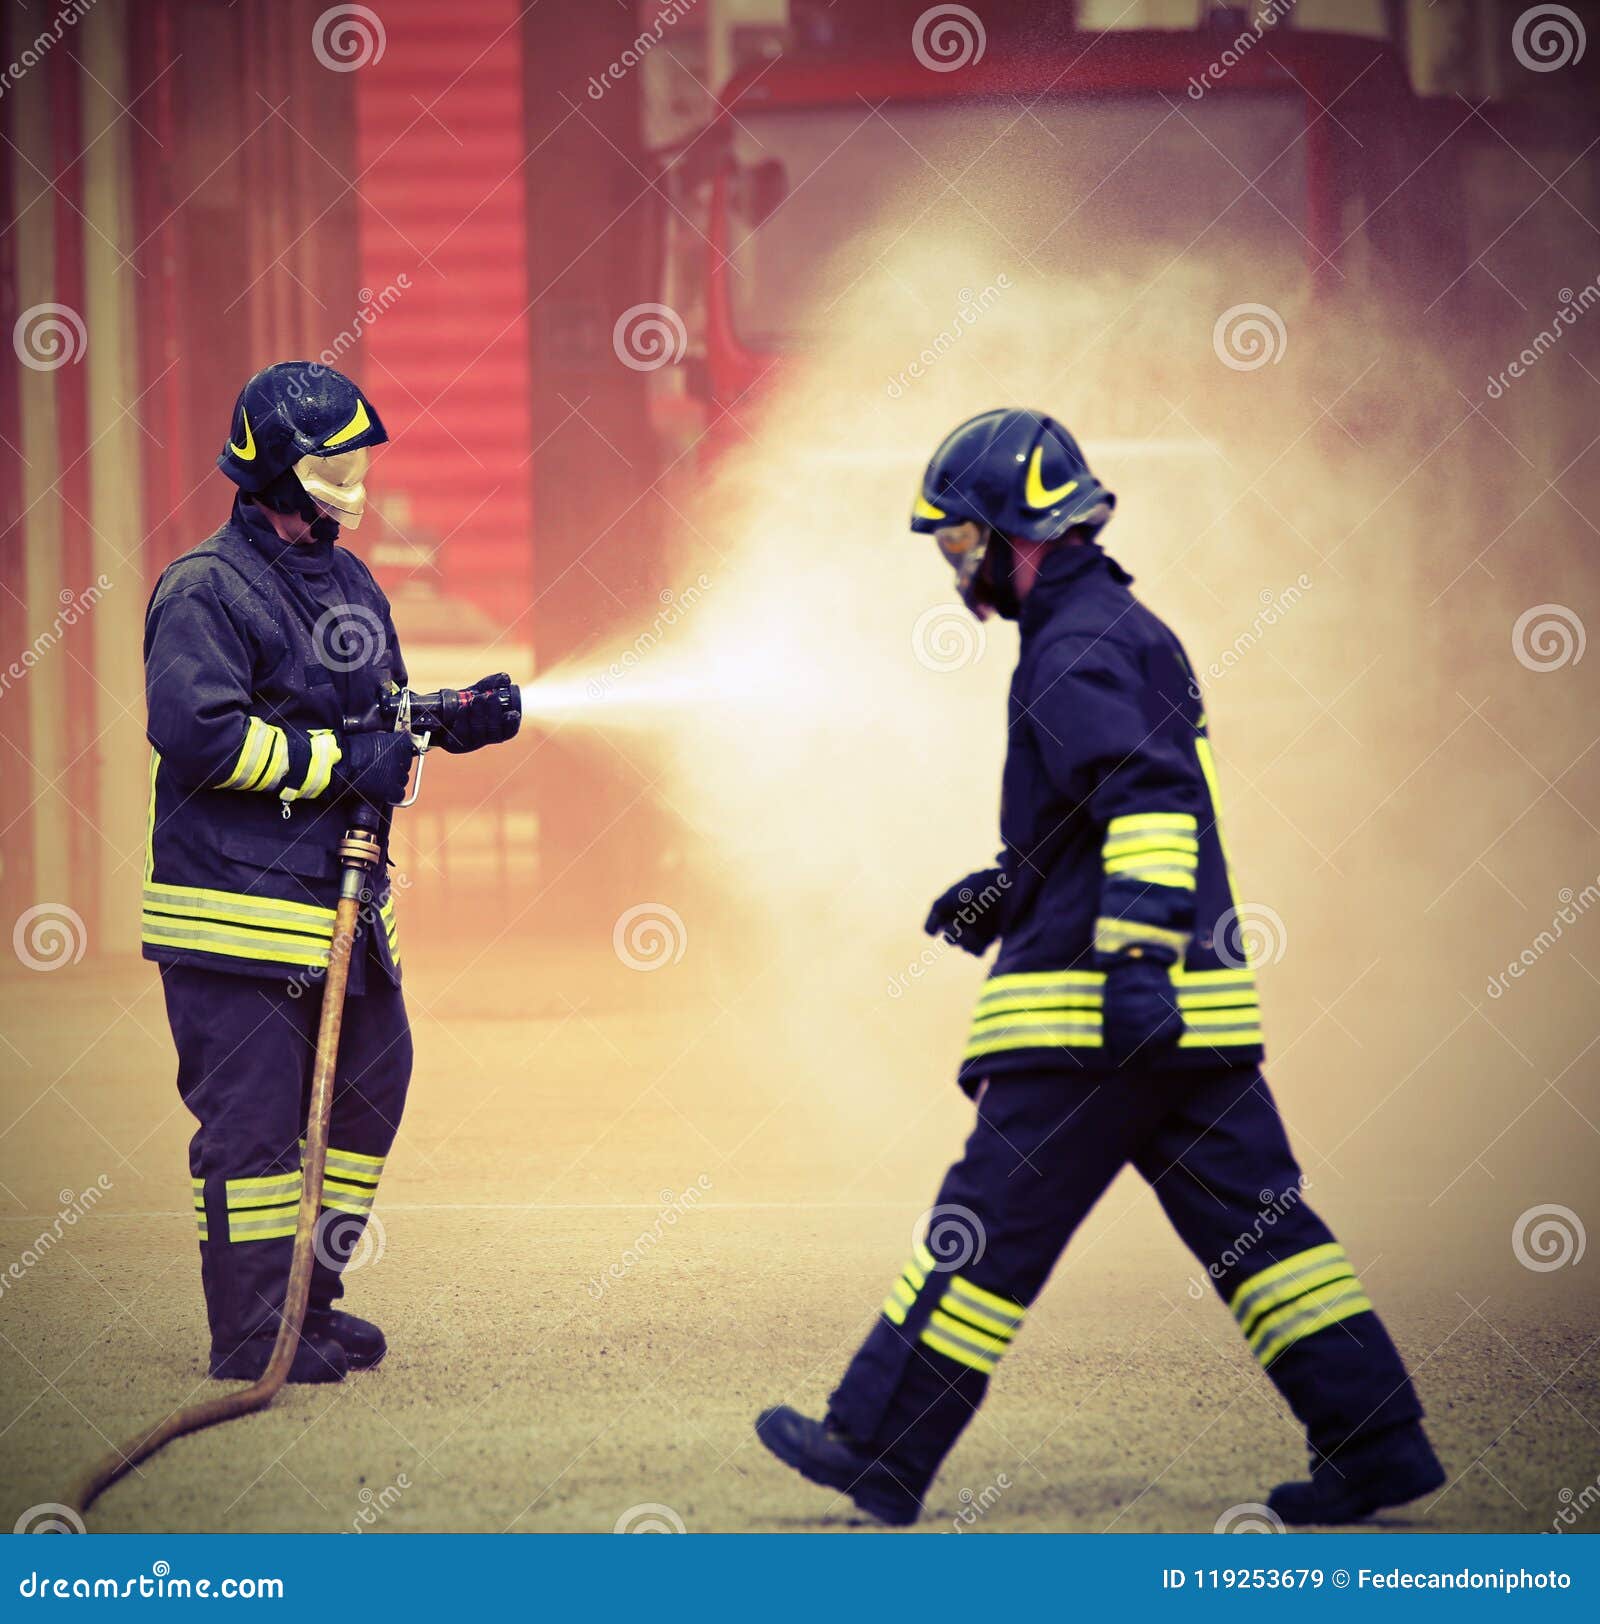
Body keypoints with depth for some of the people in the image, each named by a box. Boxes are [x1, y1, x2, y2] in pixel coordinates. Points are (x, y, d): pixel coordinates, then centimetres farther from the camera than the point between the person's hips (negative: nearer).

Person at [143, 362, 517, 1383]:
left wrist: (456, 723, 3)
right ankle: (252, 1333, 1)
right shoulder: (208, 590, -11)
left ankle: (309, 1299, 26)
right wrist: (342, 762, -20)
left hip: (343, 896, 9)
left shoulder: (352, 584, 16)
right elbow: (198, 732, -21)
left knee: (371, 1087, 13)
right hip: (238, 909, -9)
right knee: (254, 1118, -6)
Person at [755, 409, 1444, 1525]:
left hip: (1094, 1013, -10)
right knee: (1253, 1216, 7)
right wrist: (1010, 889, 29)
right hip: (1197, 1009, 10)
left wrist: (1135, 954, -33)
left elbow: (1151, 800, -25)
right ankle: (1377, 1443, 2)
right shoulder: (1125, 630, 20)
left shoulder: (1078, 653, -12)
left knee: (993, 1225, -2)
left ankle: (879, 1454, 4)